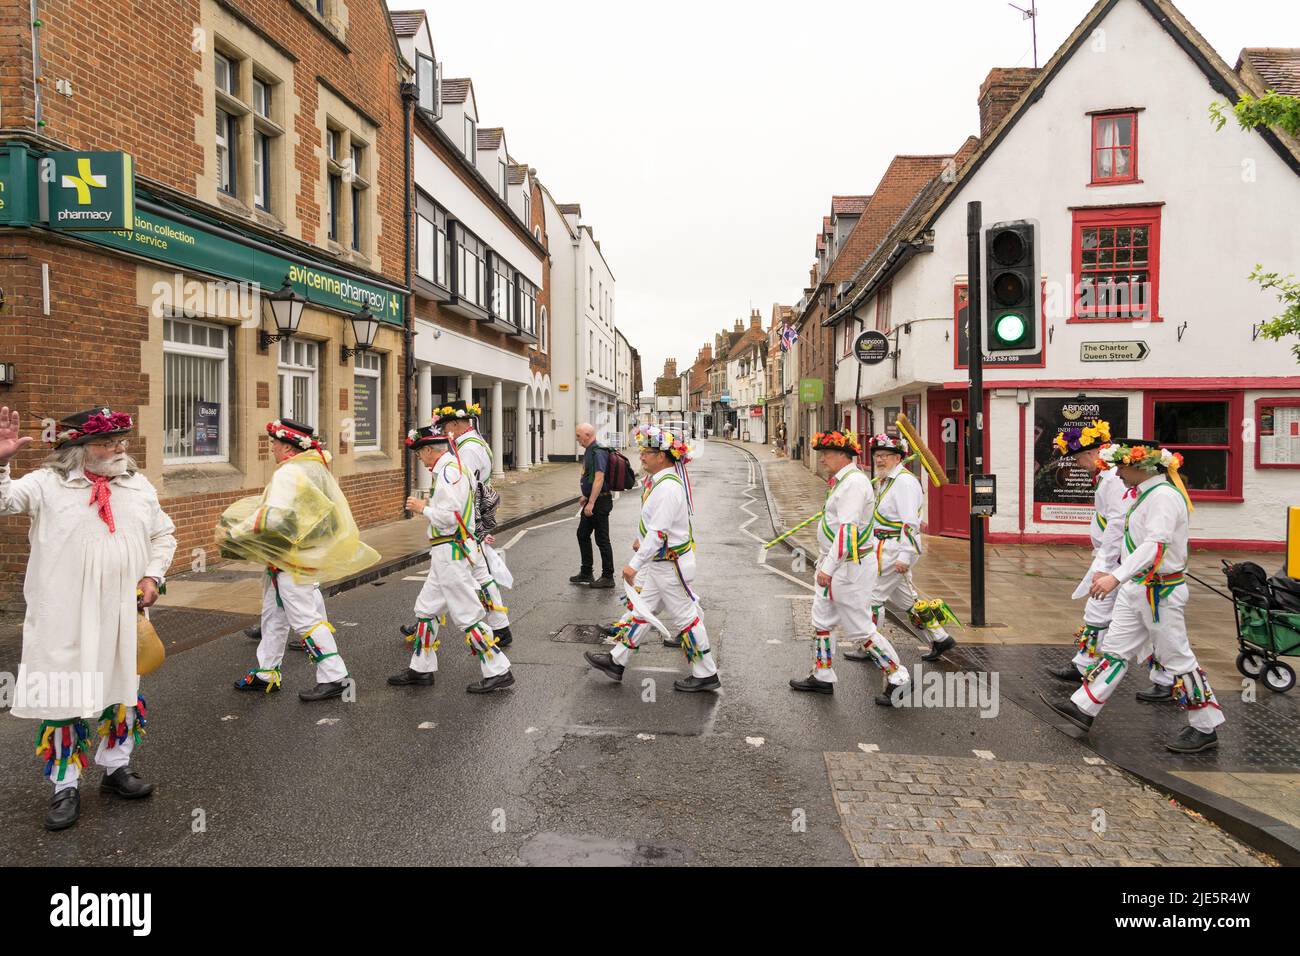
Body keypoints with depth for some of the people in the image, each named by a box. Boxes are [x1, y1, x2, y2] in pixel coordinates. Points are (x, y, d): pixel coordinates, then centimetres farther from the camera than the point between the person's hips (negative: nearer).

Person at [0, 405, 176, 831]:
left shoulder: (138, 485, 9)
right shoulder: (48, 483, -3)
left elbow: (164, 534, 16)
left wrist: (153, 575, 3)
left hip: (123, 615, 4)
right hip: (65, 619, -4)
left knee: (124, 688, 14)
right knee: (64, 696, 2)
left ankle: (117, 768, 32)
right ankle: (66, 786, 16)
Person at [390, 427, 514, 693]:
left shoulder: (448, 471, -17)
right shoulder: (455, 467, 15)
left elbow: (450, 516, -23)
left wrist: (423, 508, -10)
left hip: (450, 553, -11)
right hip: (446, 554, 11)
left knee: (468, 615, -5)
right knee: (426, 608, 17)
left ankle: (498, 672, 1)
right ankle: (421, 670, 28)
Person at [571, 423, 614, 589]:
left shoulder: (598, 452, -19)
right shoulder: (589, 451, 12)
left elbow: (599, 479, -26)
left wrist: (591, 503, -28)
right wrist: (586, 496, 24)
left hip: (600, 501, -11)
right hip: (592, 500, 11)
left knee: (602, 539, -2)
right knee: (582, 534, 16)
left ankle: (608, 577, 8)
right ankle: (586, 573, 26)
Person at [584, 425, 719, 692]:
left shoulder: (668, 487, -25)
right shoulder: (661, 480, 6)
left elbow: (659, 532, -29)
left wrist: (635, 564, -28)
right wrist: (642, 541, 29)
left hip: (671, 563, -10)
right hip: (660, 561, 10)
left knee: (684, 617, 2)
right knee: (642, 609, 15)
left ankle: (706, 675, 15)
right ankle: (617, 661, 26)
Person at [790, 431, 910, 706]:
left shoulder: (854, 482, -20)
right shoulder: (842, 480, 13)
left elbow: (848, 529, -28)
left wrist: (828, 568, -28)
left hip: (849, 567, -11)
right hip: (833, 565, 11)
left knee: (859, 627, -3)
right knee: (821, 621, 17)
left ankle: (898, 679, 10)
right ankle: (822, 677, 29)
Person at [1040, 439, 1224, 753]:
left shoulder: (1164, 495, -19)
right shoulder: (1146, 494, 12)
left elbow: (1155, 545, -33)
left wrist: (1117, 577, -42)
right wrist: (1114, 575, 22)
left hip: (1160, 592, -10)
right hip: (1136, 589, 10)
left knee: (1177, 659, 1)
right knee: (1115, 648, 10)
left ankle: (1205, 730, 15)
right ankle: (1083, 709, 15)